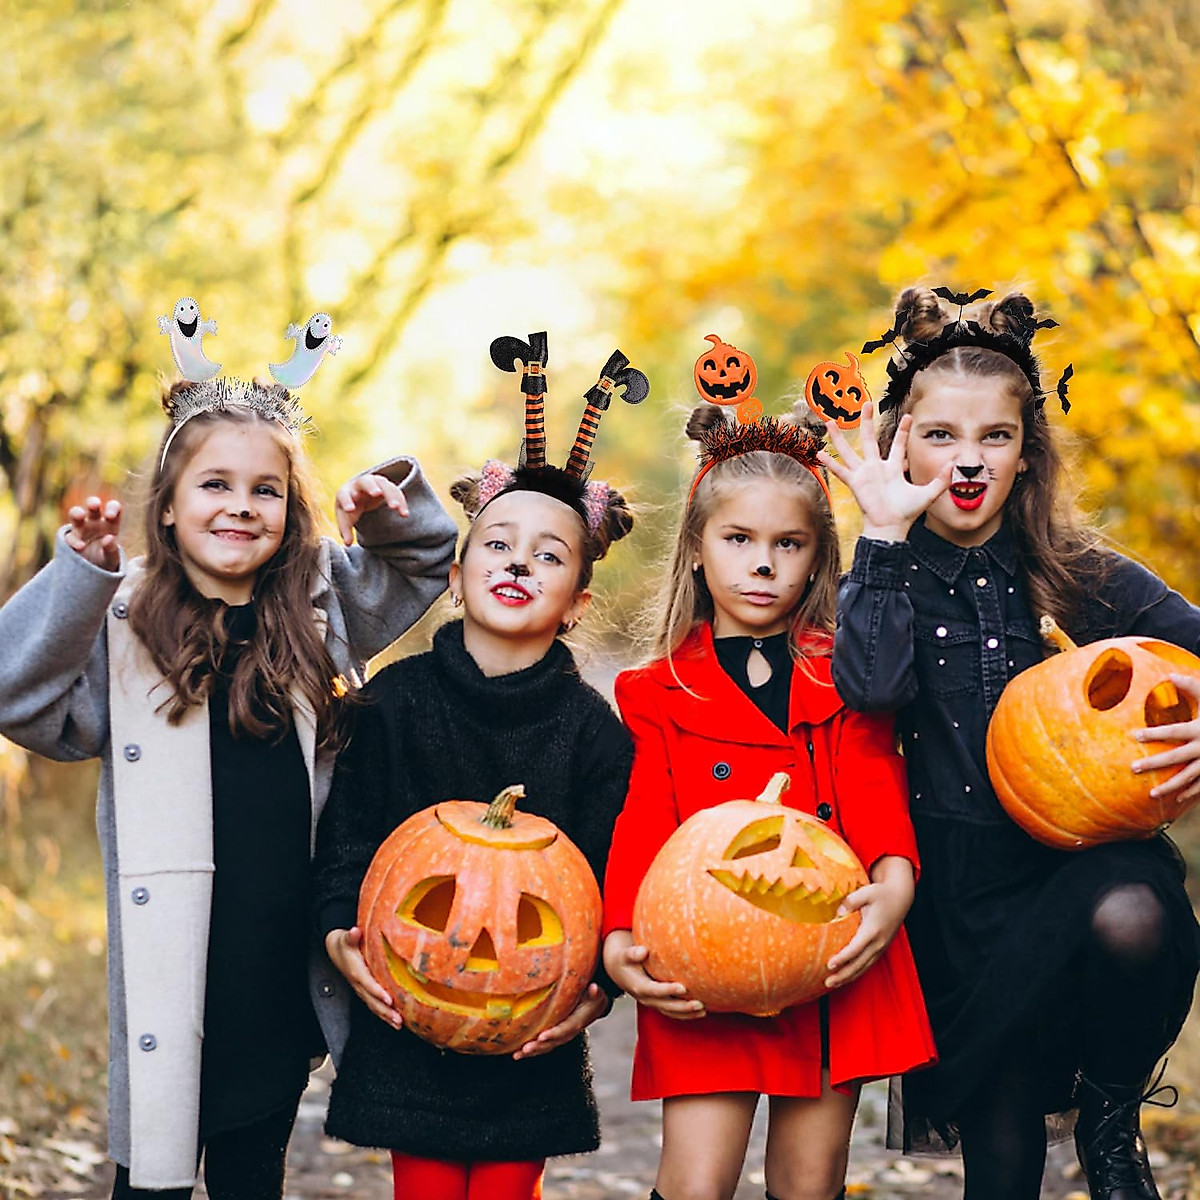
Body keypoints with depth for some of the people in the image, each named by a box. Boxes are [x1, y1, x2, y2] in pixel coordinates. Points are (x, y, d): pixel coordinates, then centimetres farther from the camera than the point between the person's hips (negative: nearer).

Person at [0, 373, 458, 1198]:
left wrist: (392, 507, 0)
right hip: (175, 973, -4)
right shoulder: (125, 623, -6)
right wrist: (79, 574, -29)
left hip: (289, 975, 4)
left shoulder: (316, 610, 8)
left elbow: (427, 558, 21)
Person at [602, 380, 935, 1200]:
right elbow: (644, 824, 1)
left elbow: (874, 785, -2)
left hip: (833, 960, 1)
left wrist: (894, 885, -22)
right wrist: (620, 939, -16)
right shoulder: (660, 695, 11)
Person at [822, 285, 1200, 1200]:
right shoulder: (890, 576, 3)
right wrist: (885, 534, -15)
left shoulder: (1076, 575, 4)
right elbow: (873, 686, -18)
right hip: (961, 882, 1)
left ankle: (1111, 1121, -6)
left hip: (1084, 856, 0)